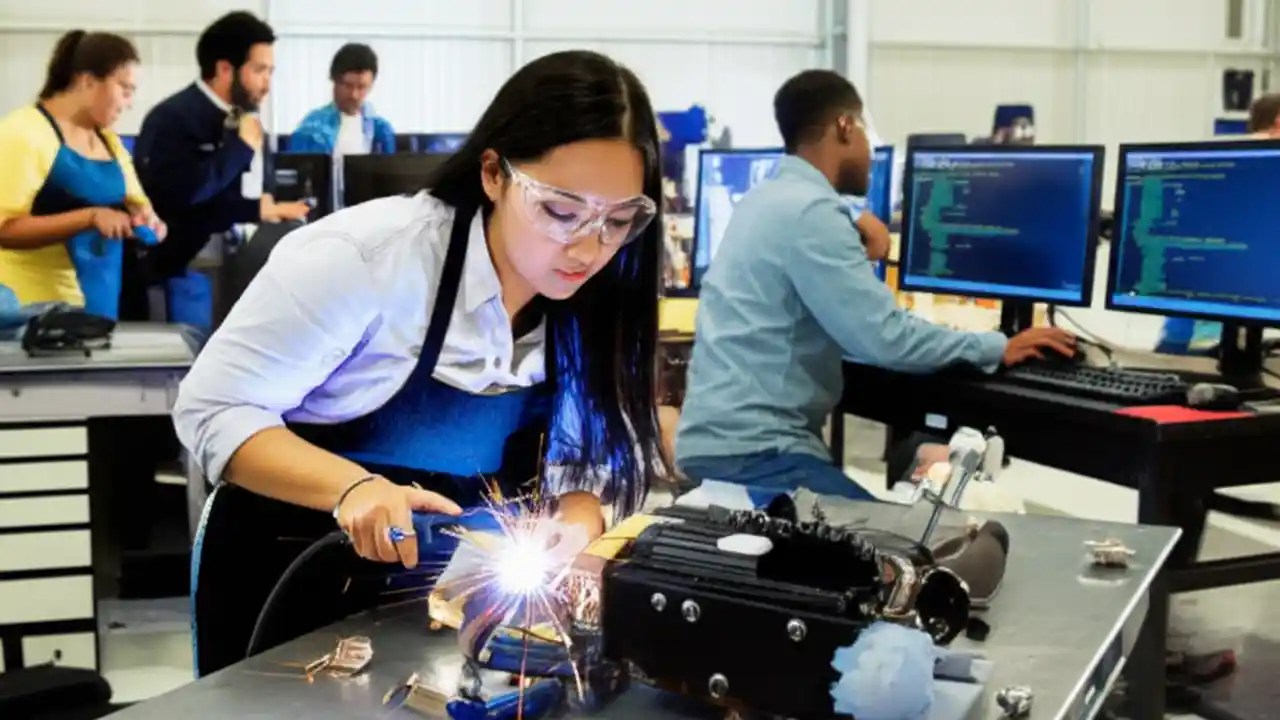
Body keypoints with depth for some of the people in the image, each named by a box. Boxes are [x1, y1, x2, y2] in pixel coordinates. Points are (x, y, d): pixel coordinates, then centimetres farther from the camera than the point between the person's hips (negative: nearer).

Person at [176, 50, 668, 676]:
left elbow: (583, 462, -3)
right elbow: (212, 412, -22)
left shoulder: (593, 299, -8)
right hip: (294, 578, -4)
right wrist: (354, 486, -37)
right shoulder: (361, 256, -25)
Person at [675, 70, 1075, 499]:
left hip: (730, 438, 10)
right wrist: (997, 348, -8)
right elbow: (885, 339, -18)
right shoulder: (809, 211, -15)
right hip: (750, 451, -10)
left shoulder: (772, 198, 16)